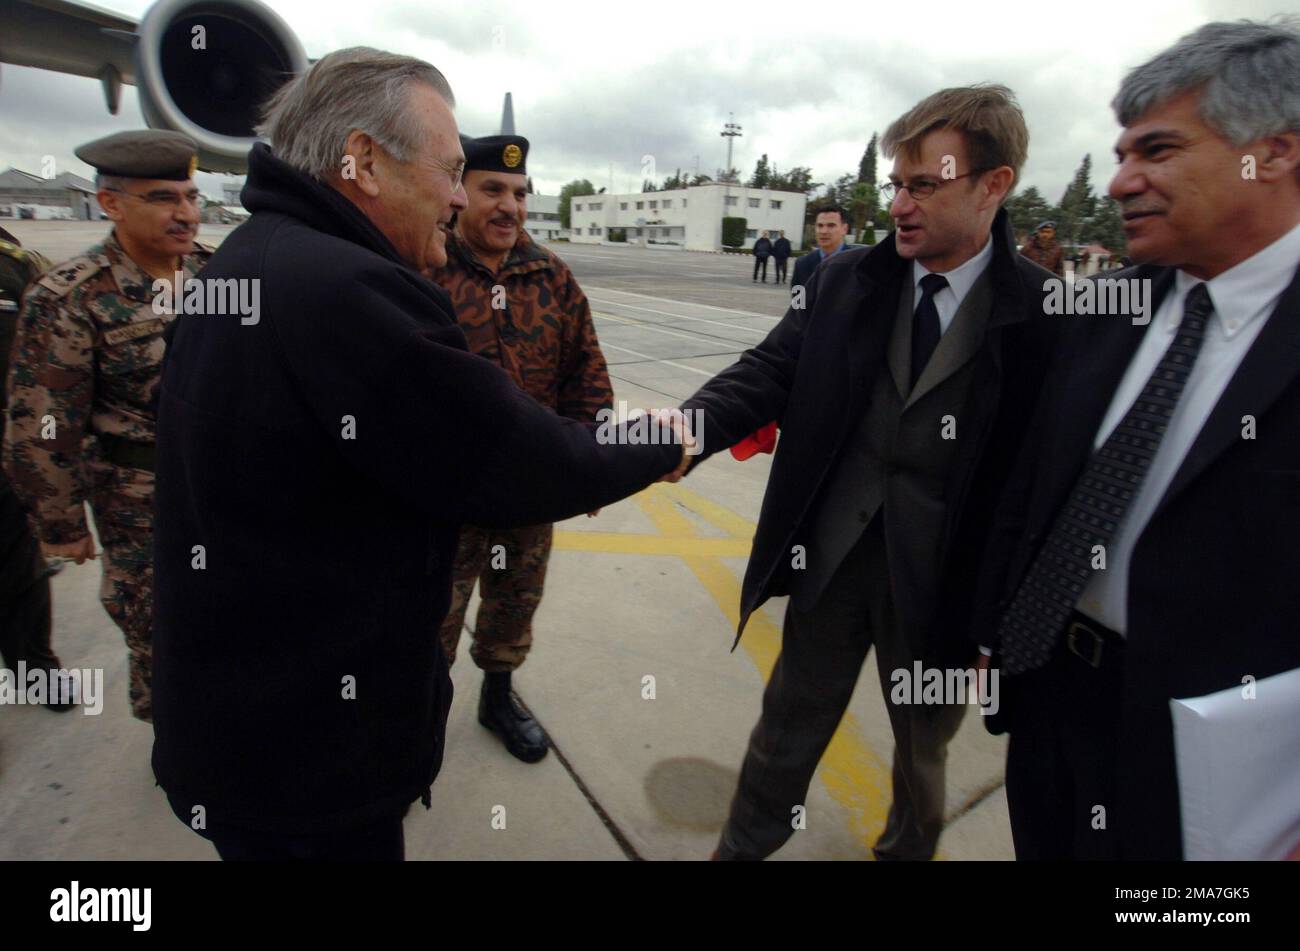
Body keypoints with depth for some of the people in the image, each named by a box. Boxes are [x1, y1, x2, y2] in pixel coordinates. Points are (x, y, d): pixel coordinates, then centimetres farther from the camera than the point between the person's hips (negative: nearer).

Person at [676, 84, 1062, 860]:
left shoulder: (1045, 314, -11)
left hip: (941, 582, -1)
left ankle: (907, 849, 54)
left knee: (923, 747, 24)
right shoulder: (845, 280, -1)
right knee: (789, 725, 20)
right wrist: (689, 427, -27)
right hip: (831, 557, 2)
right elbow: (770, 370, -8)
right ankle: (742, 847, 45)